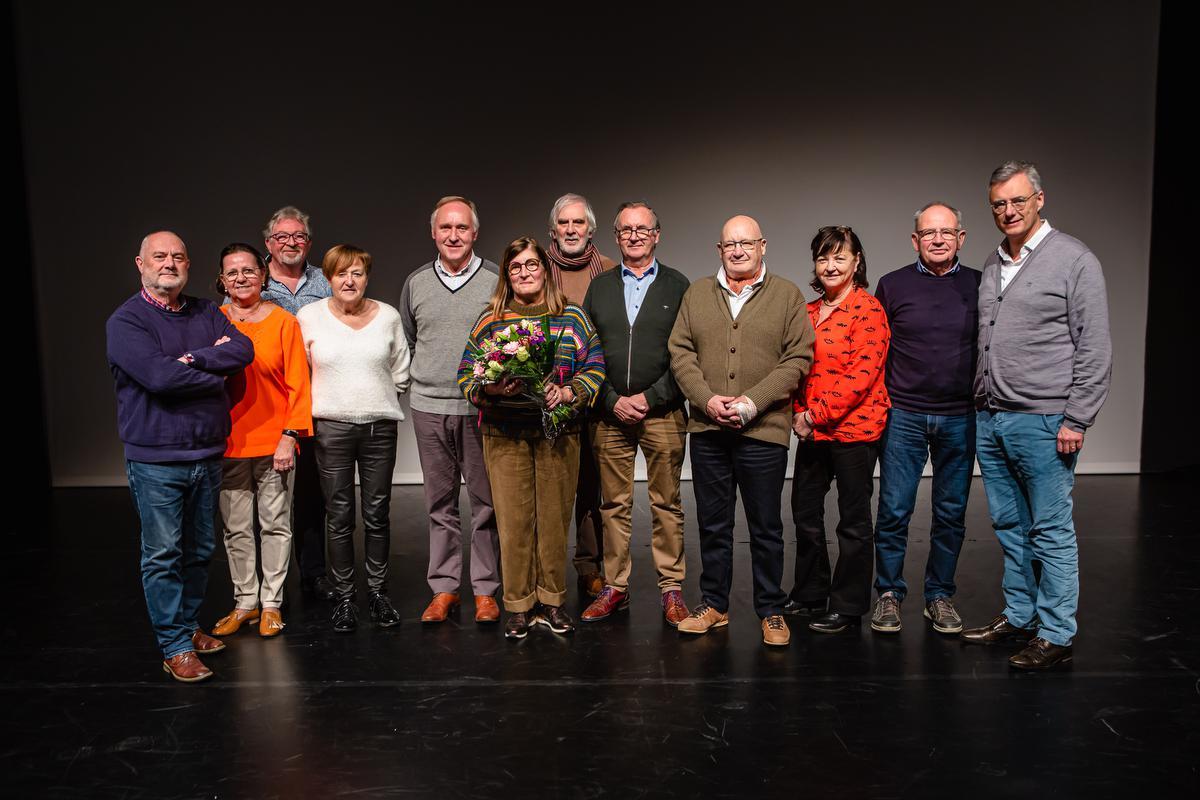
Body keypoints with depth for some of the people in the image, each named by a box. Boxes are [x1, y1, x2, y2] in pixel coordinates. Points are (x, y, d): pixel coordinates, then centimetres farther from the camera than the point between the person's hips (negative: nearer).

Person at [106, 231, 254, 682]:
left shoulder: (206, 313, 10)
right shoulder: (126, 321, -8)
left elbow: (243, 349, -6)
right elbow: (159, 375, -22)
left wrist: (193, 359, -18)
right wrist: (216, 373, -9)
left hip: (207, 454, 6)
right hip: (156, 460, -5)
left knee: (199, 551, 15)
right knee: (163, 555, 0)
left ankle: (187, 626, 30)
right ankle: (175, 648, 9)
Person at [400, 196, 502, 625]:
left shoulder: (497, 280, 0)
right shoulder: (416, 283, 9)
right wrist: (423, 381, 9)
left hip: (481, 408, -2)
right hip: (429, 408, 3)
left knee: (486, 501, 3)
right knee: (440, 502, 10)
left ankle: (485, 590, 14)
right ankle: (443, 587, 20)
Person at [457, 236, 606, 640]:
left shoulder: (573, 317, 7)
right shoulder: (489, 320, 6)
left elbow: (595, 366, 4)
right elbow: (467, 372, 6)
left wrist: (569, 391, -13)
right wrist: (490, 389, -13)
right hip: (505, 432, 0)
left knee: (555, 517, 6)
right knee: (513, 519, 0)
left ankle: (551, 599, 21)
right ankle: (518, 605, 14)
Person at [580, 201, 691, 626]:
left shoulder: (678, 286, 4)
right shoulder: (599, 287, 11)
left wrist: (649, 398, -10)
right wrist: (613, 401, -5)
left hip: (663, 413, -2)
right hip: (609, 414, 2)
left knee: (666, 504, 4)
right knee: (614, 505, 8)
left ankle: (671, 590, 14)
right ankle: (615, 588, 19)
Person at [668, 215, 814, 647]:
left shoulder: (787, 295, 3)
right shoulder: (697, 293, 11)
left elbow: (797, 359, -4)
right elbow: (680, 352, 5)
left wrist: (751, 403, -14)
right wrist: (707, 399, -10)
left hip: (763, 432, -2)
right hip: (707, 431, 3)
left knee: (766, 529, 7)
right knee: (713, 525, 12)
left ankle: (771, 612, 21)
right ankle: (713, 605, 26)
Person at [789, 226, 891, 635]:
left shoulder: (868, 310, -10)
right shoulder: (808, 312, 12)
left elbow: (861, 375, -17)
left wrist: (816, 414, -17)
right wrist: (798, 414, 1)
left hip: (854, 428, -7)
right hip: (812, 430, 7)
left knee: (853, 520, 6)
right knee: (805, 512, 15)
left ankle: (848, 606, 19)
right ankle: (810, 593, 33)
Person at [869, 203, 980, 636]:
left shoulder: (978, 286, 5)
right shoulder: (892, 285, 2)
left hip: (960, 418, 2)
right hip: (903, 416, -1)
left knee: (951, 512, 9)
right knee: (894, 510, 1)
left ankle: (939, 595, 23)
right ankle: (889, 593, 16)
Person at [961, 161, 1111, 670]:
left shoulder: (1074, 260, -5)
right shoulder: (992, 265, 14)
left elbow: (1095, 350, -8)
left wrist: (1076, 420, -13)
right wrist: (980, 405, 13)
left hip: (1043, 422, -6)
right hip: (988, 419, 7)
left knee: (1051, 532, 1)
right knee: (1010, 527, 15)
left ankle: (1056, 636, 11)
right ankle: (1018, 617, 27)